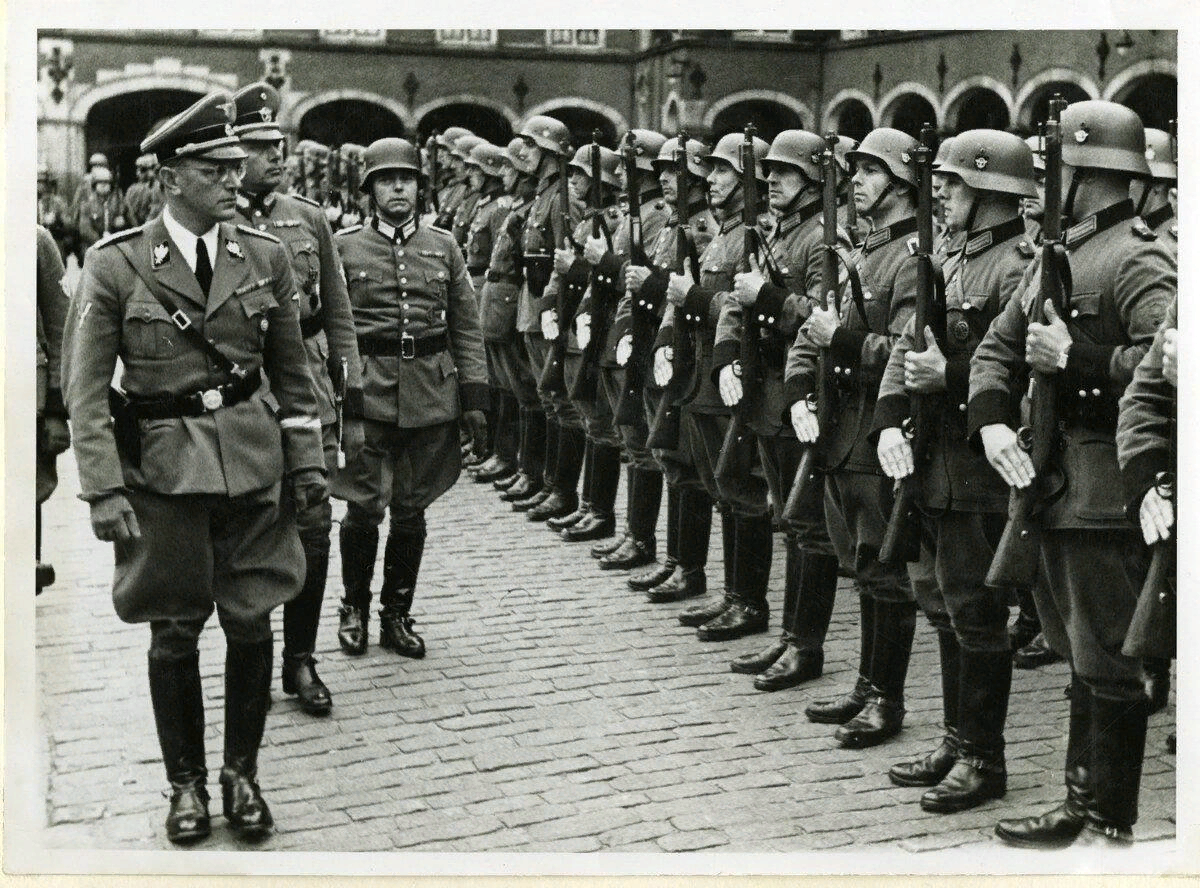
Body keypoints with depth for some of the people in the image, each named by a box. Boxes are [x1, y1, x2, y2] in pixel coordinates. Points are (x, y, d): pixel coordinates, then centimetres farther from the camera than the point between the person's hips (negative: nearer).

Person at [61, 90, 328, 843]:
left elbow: (293, 373, 9)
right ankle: (187, 783, 25)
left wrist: (307, 464, 6)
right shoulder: (115, 265, -5)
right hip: (164, 471, -2)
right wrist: (104, 489, -10)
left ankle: (243, 773, 25)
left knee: (252, 624, 6)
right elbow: (86, 388, -4)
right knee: (175, 633, 7)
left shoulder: (267, 257, 2)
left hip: (254, 466, 2)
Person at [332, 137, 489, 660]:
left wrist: (474, 397, 5)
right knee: (364, 507, -3)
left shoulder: (444, 247, 10)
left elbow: (467, 329, 10)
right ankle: (354, 607, 20)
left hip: (431, 395, 2)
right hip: (366, 394, -2)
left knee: (412, 510, 8)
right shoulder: (344, 248, 3)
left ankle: (396, 616, 21)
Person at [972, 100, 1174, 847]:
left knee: (1108, 669, 0)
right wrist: (993, 421, -4)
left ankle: (1112, 830, 12)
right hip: (1054, 483, 9)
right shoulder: (1057, 255, 15)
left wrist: (1076, 358, -22)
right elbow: (998, 344, 13)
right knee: (1081, 656, 18)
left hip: (1106, 494, -9)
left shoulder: (1137, 260, -12)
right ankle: (1081, 805, 31)